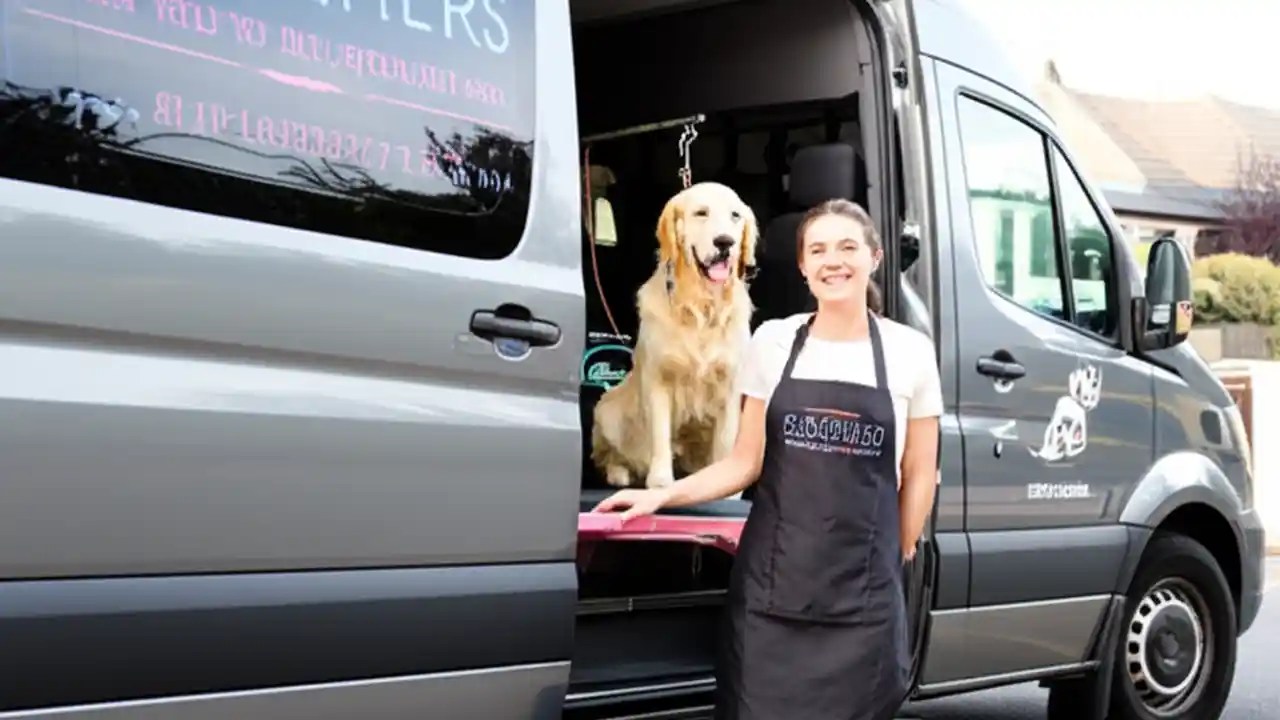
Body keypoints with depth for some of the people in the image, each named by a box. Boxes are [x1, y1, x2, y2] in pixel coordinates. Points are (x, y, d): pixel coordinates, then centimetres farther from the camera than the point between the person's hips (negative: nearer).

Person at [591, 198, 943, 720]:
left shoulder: (910, 351, 0)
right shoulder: (773, 341, 4)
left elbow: (919, 474, 8)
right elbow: (747, 461, 7)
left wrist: (897, 561, 9)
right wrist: (663, 496, -3)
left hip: (863, 592, -1)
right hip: (770, 582, 1)